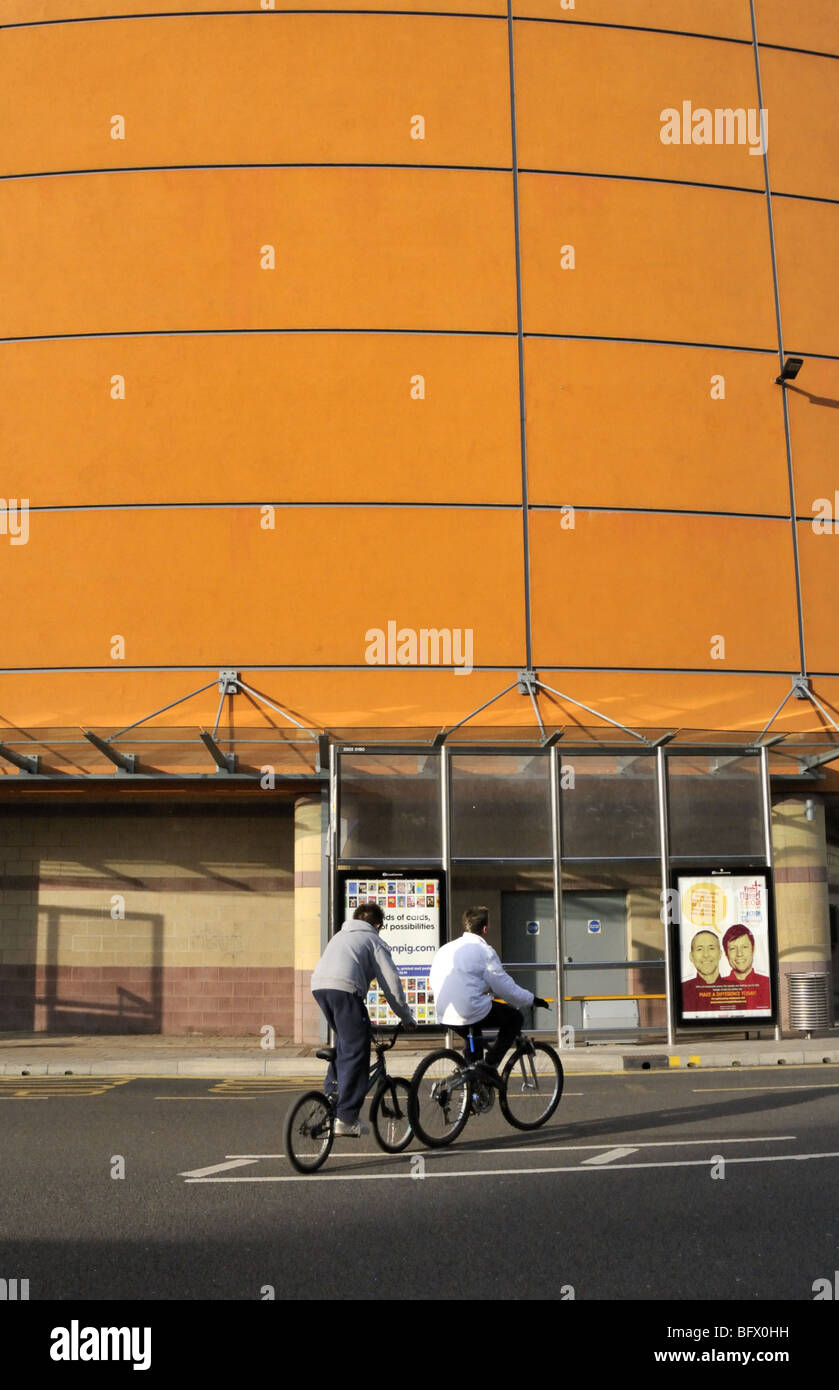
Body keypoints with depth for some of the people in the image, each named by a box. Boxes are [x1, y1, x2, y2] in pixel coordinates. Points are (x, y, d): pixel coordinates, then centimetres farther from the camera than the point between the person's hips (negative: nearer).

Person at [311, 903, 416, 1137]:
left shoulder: (340, 935, 34)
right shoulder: (374, 942, 16)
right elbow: (391, 982, 10)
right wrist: (406, 1017, 19)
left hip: (318, 986, 7)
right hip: (345, 988, -7)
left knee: (343, 1041, 25)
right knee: (355, 1052, -1)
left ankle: (331, 1094, 21)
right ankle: (346, 1118, -4)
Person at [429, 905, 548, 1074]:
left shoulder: (446, 948, 13)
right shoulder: (483, 950, -7)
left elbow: (433, 981, 22)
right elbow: (505, 987, -7)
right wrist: (532, 1000, 8)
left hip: (444, 1016, 8)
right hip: (472, 1013, -7)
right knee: (515, 1018, 12)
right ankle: (489, 1064, 3)